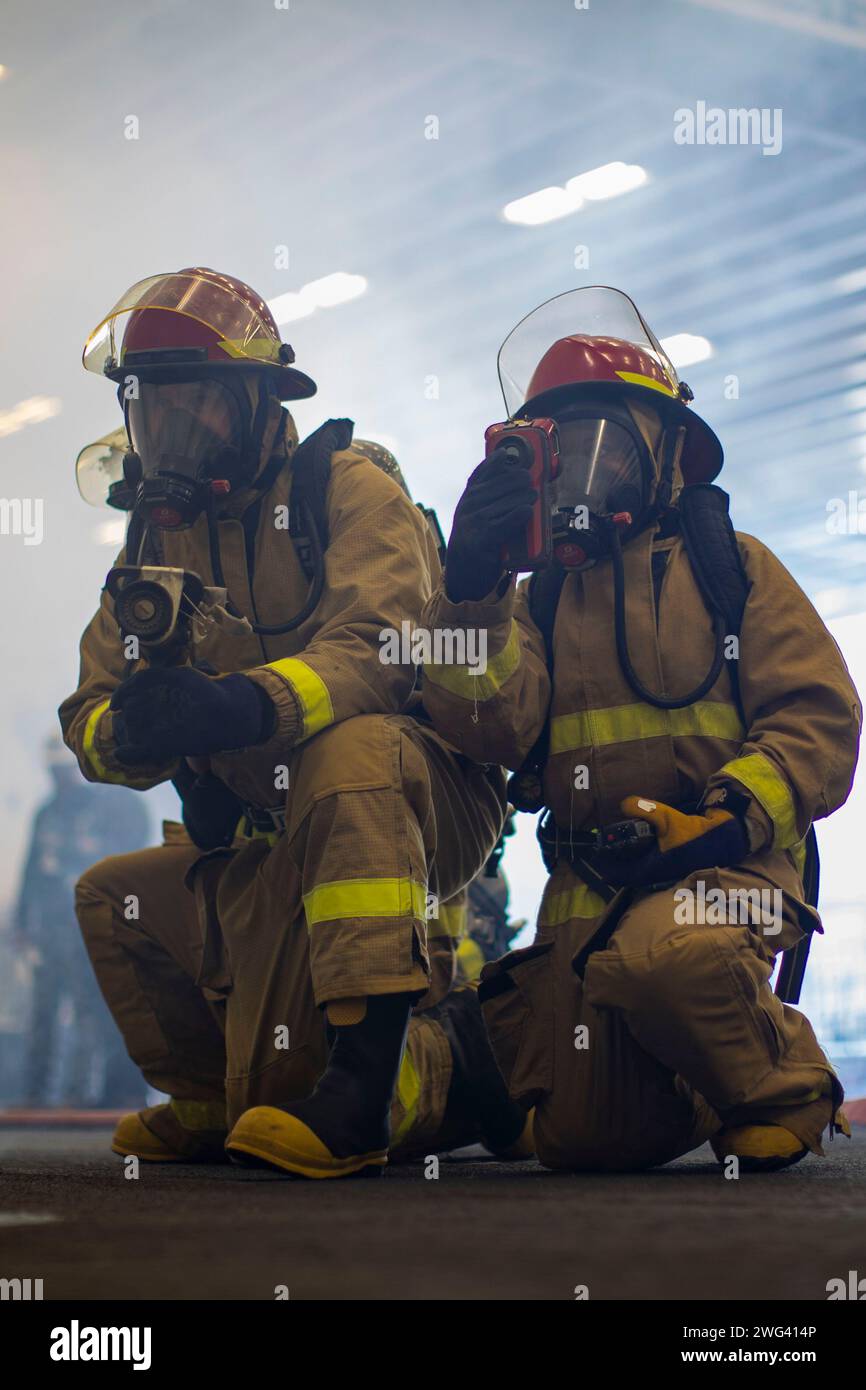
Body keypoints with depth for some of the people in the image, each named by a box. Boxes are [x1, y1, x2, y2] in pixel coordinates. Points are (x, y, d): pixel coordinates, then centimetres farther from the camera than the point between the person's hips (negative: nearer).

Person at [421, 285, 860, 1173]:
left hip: (727, 866, -4)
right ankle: (705, 1086, 23)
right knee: (583, 1137, -8)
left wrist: (727, 819, -16)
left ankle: (783, 1091, -9)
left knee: (659, 954, -39)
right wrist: (470, 586, -12)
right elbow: (488, 729, 1)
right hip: (588, 891, 4)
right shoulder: (538, 602, 19)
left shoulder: (729, 567, 11)